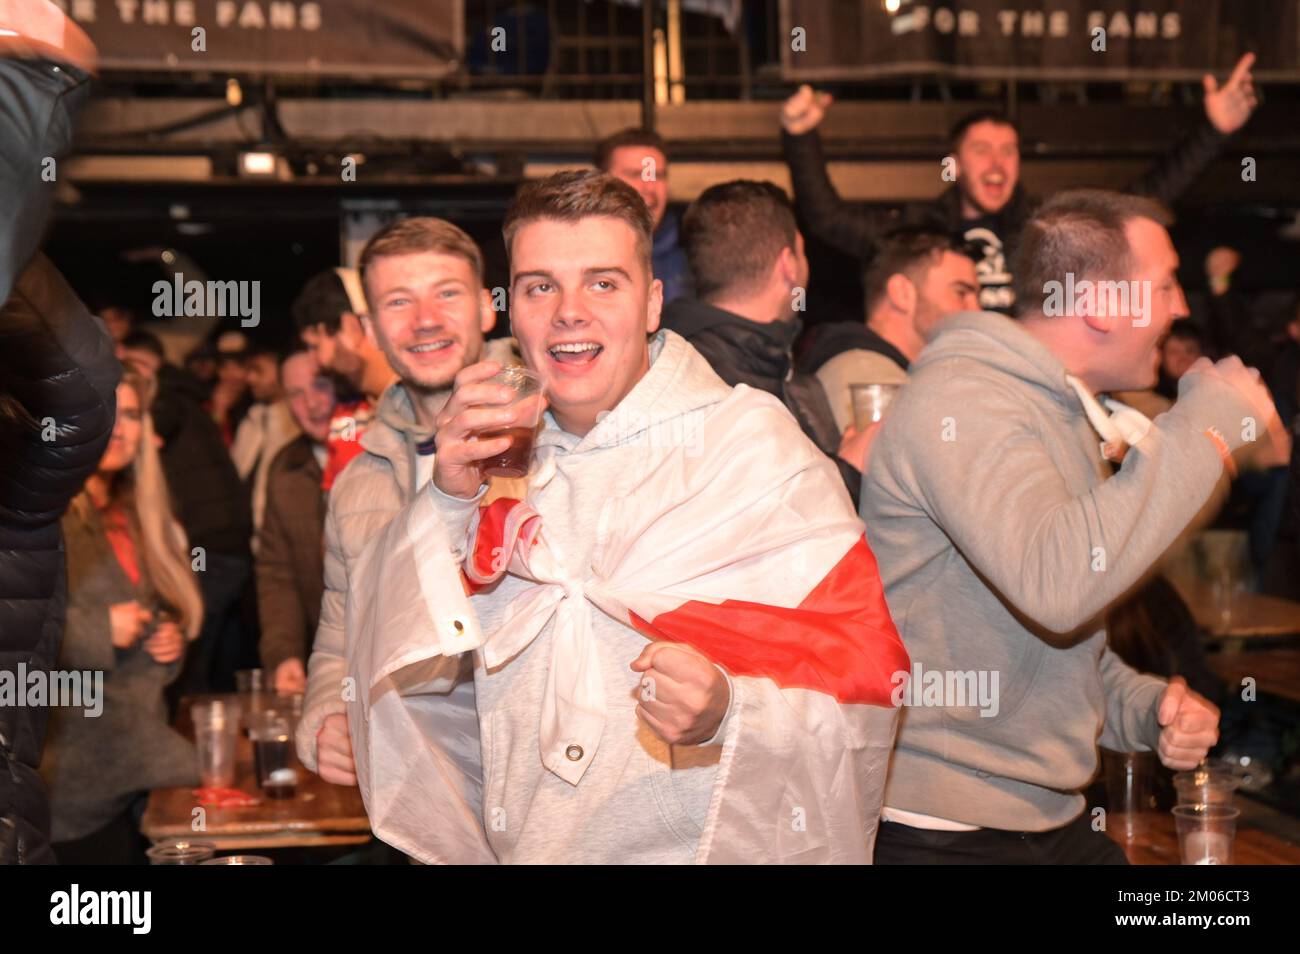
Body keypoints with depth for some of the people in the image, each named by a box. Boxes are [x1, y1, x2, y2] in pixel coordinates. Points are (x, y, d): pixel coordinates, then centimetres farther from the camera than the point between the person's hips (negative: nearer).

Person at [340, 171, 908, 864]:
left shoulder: (756, 450, -4)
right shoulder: (496, 462, 7)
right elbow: (410, 672, 2)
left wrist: (729, 714, -25)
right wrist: (449, 500, -9)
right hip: (521, 846, 4)